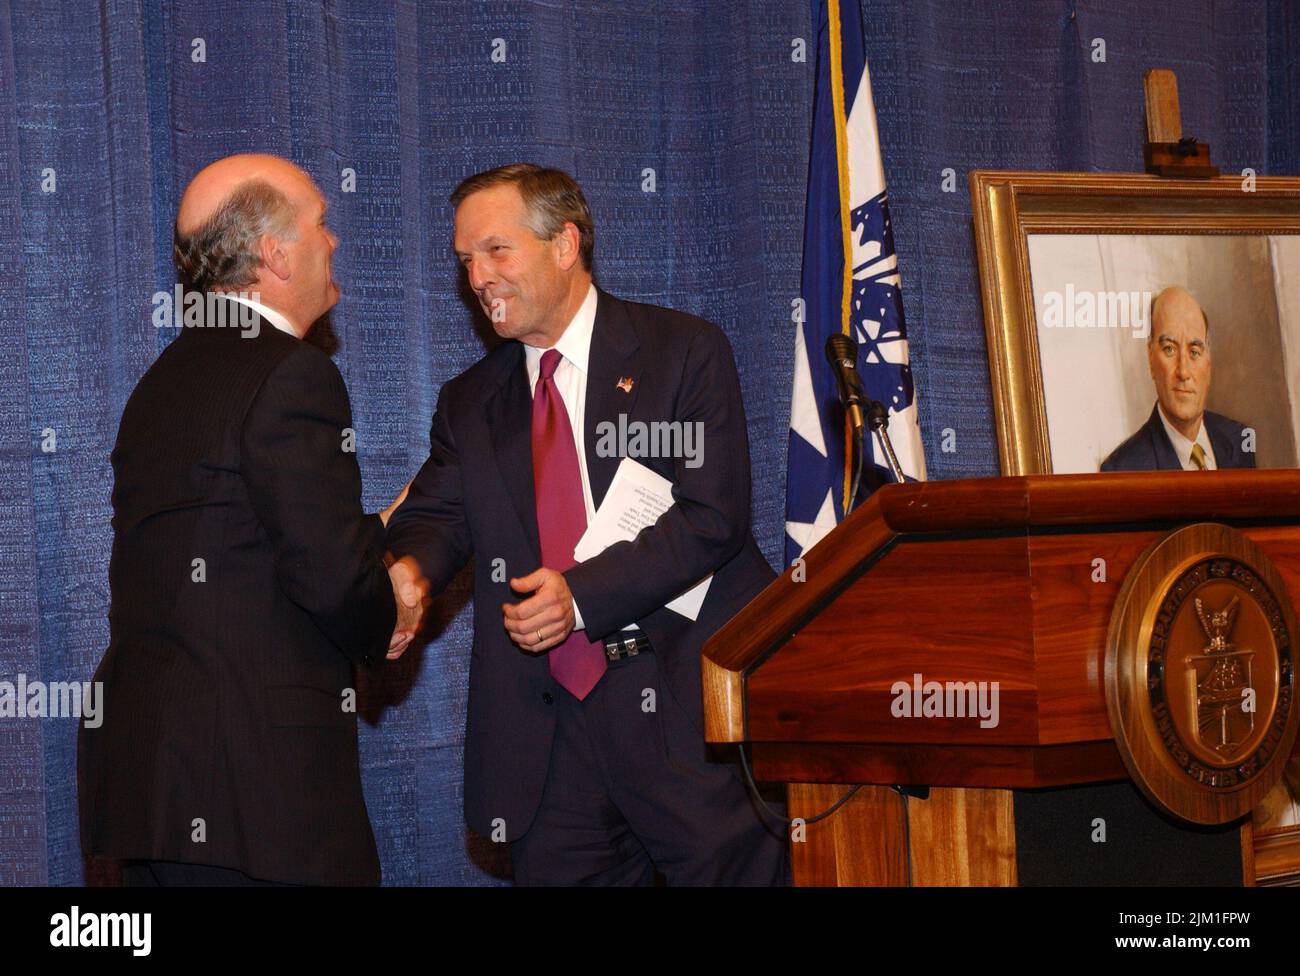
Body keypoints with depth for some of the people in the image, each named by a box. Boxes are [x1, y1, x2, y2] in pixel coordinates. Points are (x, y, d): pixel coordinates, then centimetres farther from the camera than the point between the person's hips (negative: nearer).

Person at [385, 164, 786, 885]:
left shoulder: (684, 352, -1)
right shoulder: (469, 403, 15)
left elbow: (713, 518, -10)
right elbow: (436, 514, 4)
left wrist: (583, 591, -21)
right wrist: (408, 568, -21)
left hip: (686, 699, -4)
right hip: (550, 728, 4)